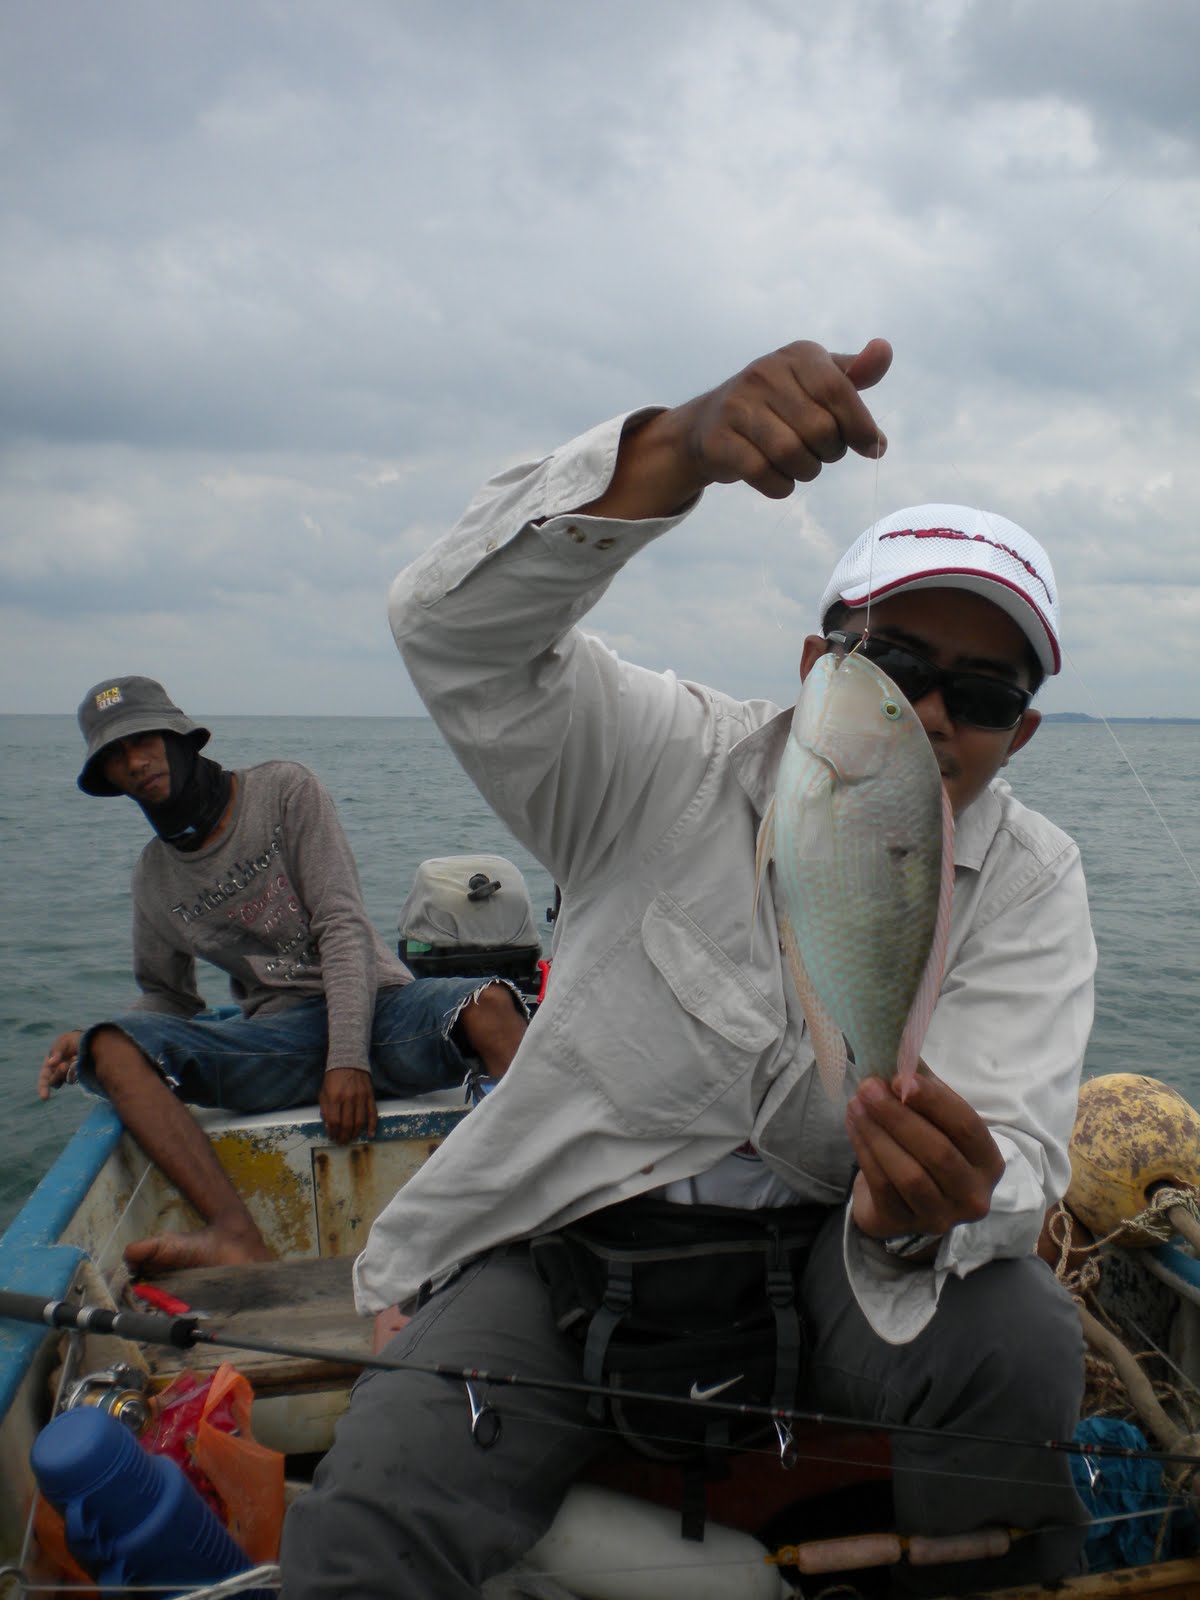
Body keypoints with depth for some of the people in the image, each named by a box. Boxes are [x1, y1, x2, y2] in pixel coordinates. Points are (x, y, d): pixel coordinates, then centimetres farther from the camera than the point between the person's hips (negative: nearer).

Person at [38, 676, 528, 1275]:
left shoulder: (285, 789, 2)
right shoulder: (154, 876, 16)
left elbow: (343, 926, -7)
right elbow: (167, 998, 23)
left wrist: (349, 1058, -19)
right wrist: (88, 1040, 1)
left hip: (375, 1007, -3)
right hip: (278, 1035, 3)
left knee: (488, 1002, -34)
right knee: (114, 1047, -23)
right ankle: (237, 1235, -42)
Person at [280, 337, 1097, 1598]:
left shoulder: (1030, 886, -1)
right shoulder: (671, 766, -7)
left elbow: (1013, 1148, -13)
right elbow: (453, 626, -21)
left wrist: (927, 1215, -40)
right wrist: (684, 447, -37)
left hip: (831, 1251, 3)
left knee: (1021, 1347, -29)